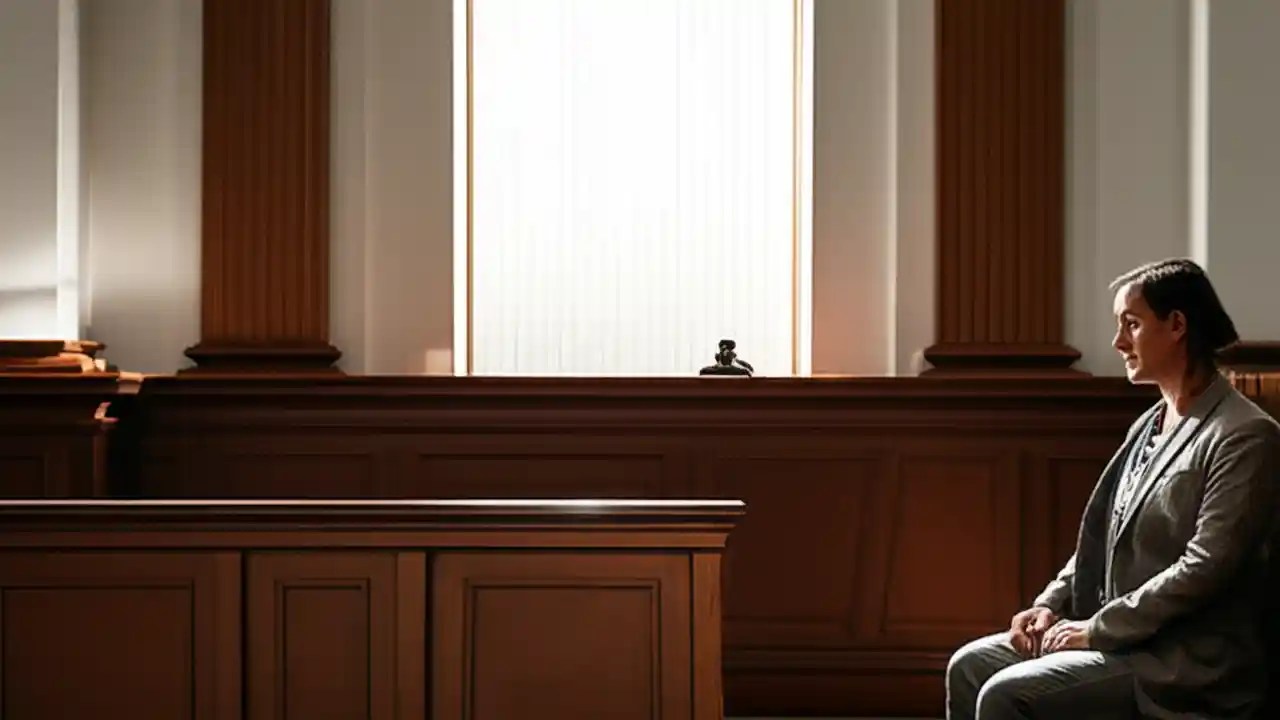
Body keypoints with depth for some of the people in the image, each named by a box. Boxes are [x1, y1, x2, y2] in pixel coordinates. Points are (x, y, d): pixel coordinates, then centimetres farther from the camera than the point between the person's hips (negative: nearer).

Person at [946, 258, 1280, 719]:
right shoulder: (1149, 426, 15)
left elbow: (1204, 568, -22)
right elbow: (1105, 540, 20)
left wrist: (1096, 629, -18)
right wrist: (1051, 604, 3)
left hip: (1187, 664, -9)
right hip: (1124, 637, 9)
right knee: (970, 667, 2)